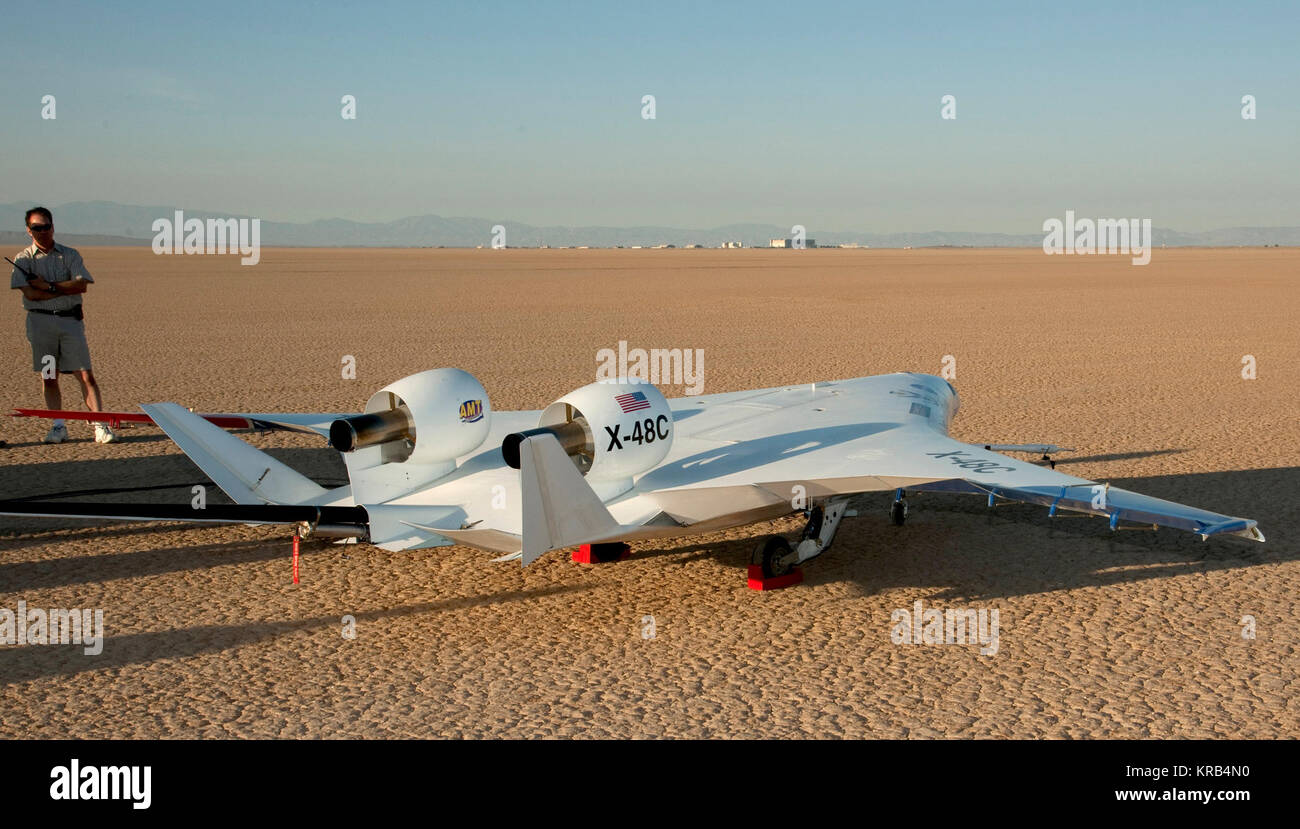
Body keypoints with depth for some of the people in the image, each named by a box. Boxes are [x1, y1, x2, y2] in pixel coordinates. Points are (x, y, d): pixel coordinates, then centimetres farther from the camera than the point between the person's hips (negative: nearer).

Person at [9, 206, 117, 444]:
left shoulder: (70, 255, 9)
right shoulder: (23, 260, 6)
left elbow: (82, 285, -6)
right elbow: (30, 293, -9)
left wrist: (48, 286, -10)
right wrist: (67, 288, -8)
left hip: (70, 319, 0)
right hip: (41, 321, 0)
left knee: (85, 374, -6)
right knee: (48, 377, 3)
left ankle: (100, 426, -8)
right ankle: (58, 426, 12)